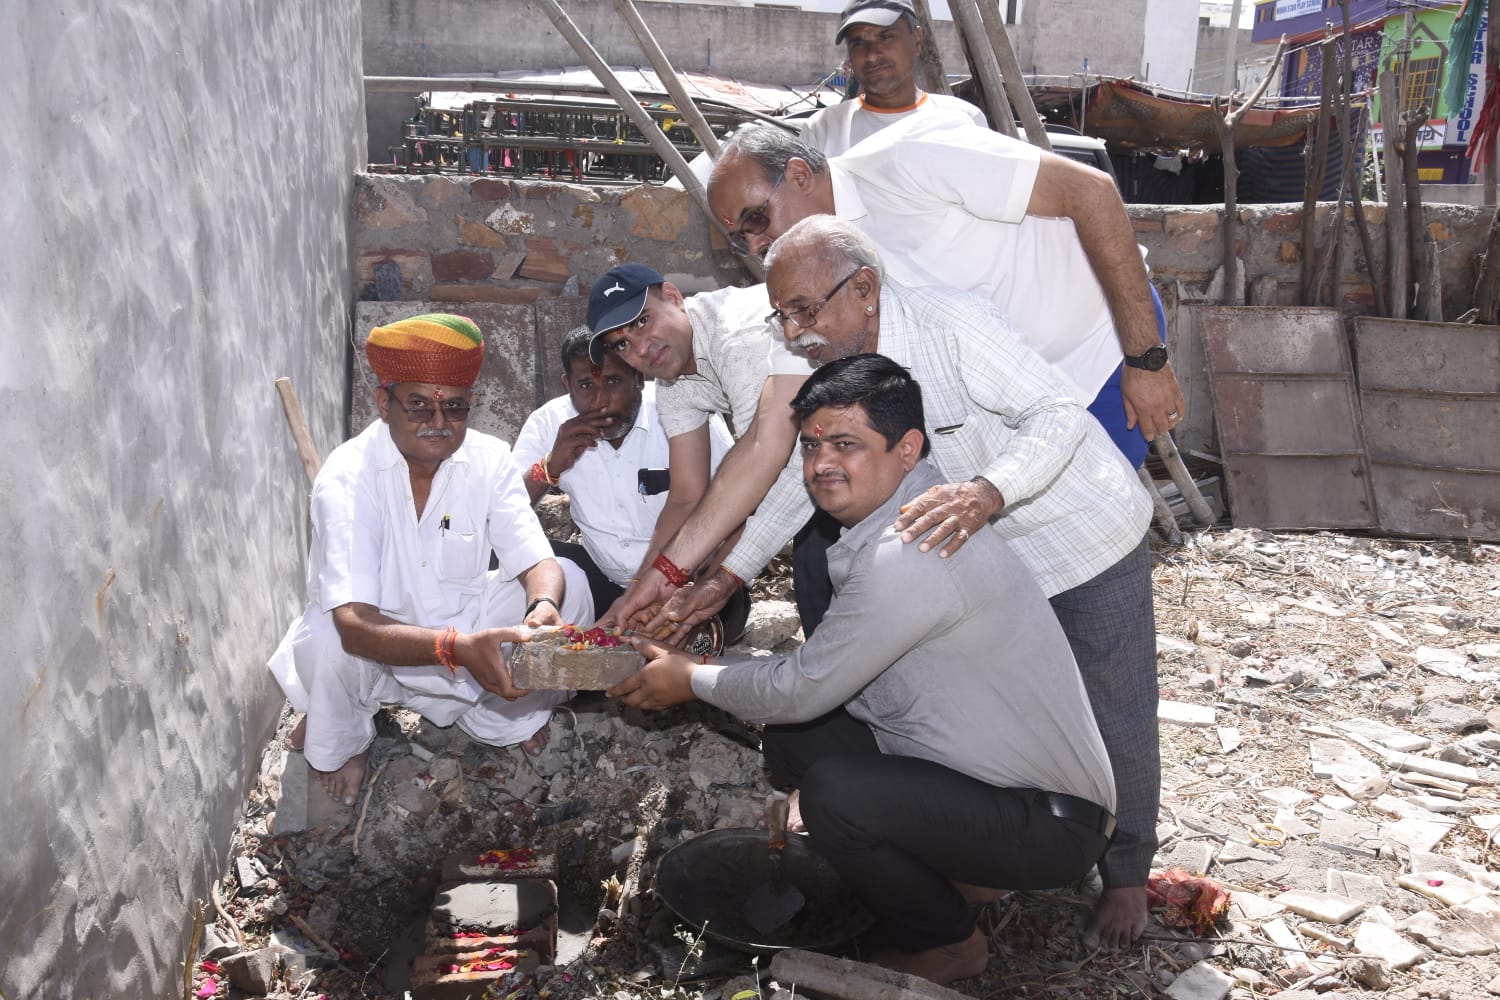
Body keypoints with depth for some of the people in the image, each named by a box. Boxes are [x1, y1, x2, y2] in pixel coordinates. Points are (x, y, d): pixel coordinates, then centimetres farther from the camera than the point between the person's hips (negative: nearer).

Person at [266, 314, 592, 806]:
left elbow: (537, 562, -16)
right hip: (378, 646, -3)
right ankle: (338, 741, 1)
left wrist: (543, 608, -41)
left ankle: (506, 717, 8)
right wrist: (459, 648, -53)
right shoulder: (346, 477, -26)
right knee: (328, 637, -36)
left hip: (465, 623, 4)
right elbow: (354, 623, -37)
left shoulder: (488, 459, -12)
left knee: (569, 583, -16)